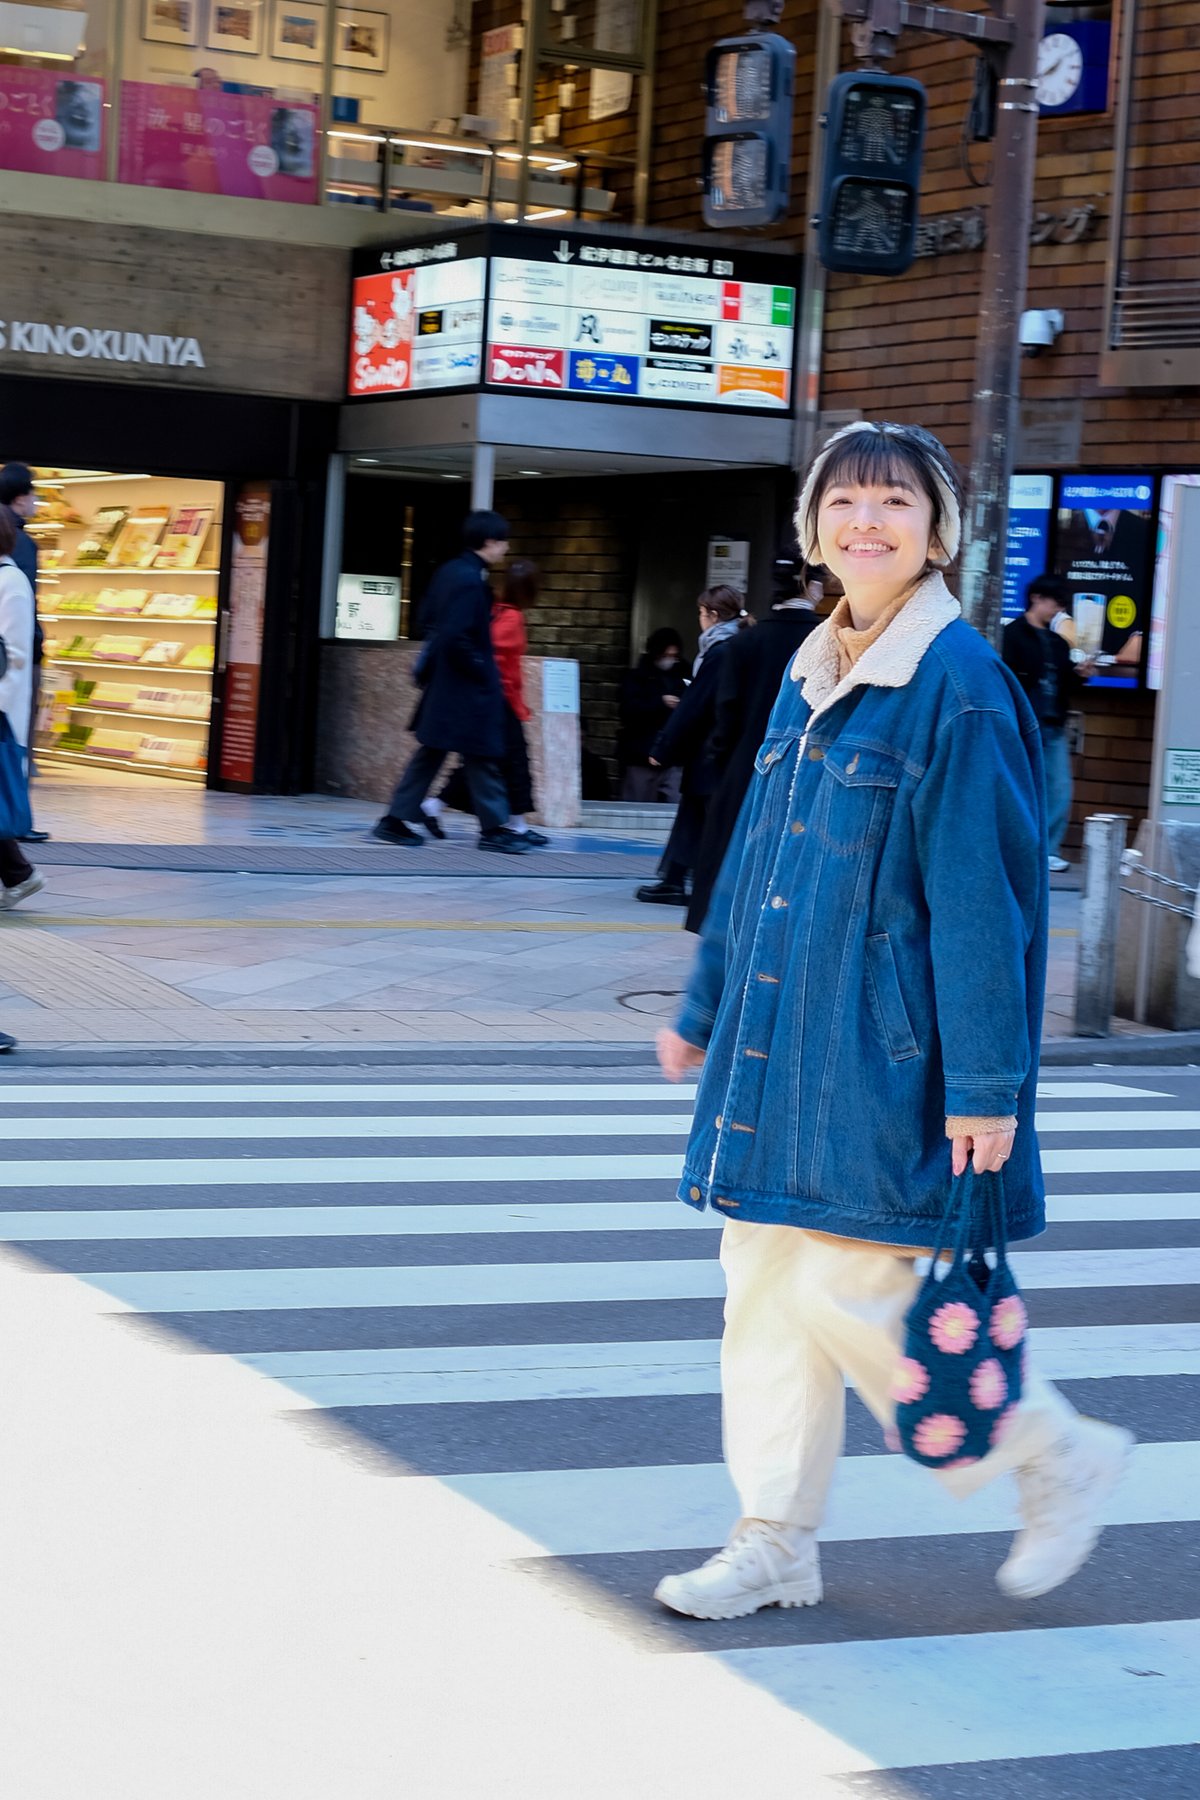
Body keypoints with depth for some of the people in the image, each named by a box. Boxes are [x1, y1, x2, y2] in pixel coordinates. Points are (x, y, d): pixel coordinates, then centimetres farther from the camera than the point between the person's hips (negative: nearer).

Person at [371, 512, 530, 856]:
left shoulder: (449, 572, 10)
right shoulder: (471, 580, -20)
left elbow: (431, 621, 18)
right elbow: (456, 638, -25)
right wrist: (483, 671, -15)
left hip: (443, 685, 10)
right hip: (467, 689, -10)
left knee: (430, 753, 13)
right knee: (482, 757, -1)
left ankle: (396, 820, 15)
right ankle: (494, 828, 6)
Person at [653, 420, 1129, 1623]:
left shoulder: (958, 686, -13)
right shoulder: (811, 673, 11)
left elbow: (981, 894, -15)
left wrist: (985, 1084, -16)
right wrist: (706, 1008, 22)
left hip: (880, 1049, -8)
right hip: (781, 1032, 8)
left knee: (845, 1288, -6)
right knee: (763, 1283, 9)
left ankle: (1060, 1455, 15)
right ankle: (776, 1546, 20)